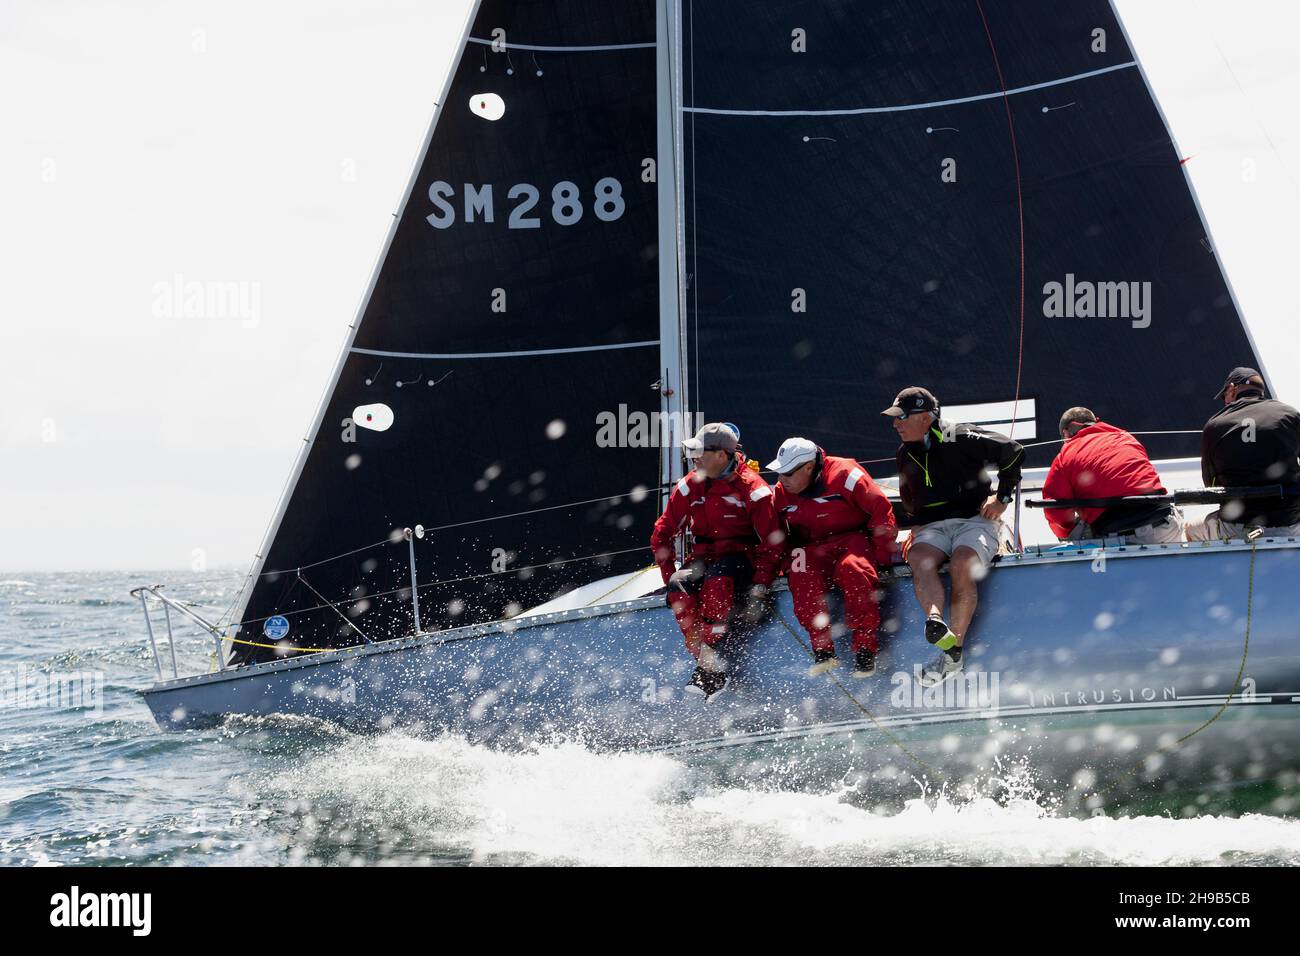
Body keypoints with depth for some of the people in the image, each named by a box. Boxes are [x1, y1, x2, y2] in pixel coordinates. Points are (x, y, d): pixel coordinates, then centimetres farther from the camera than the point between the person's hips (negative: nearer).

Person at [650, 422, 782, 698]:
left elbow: (771, 542, -10)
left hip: (740, 557, -4)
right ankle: (710, 664, -29)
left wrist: (759, 587, -20)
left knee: (716, 578, -38)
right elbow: (663, 533, 8)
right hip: (702, 557, 4)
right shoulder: (689, 486, 3)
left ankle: (712, 648, -35)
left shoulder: (752, 489, -10)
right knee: (679, 588, -29)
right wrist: (670, 577, -3)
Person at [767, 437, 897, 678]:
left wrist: (883, 554, -14)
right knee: (802, 576, -30)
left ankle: (865, 647, -29)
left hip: (854, 539, -4)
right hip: (813, 548, 4)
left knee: (853, 569, -38)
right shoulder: (782, 492, 6)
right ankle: (823, 650, -27)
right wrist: (786, 560, -1)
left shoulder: (843, 474, -13)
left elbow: (881, 509, -12)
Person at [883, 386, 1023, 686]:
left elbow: (1013, 452, -3)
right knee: (918, 558, -30)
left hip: (974, 521, -5)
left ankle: (954, 651, -34)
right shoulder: (906, 454, 17)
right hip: (932, 528, 5)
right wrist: (914, 527, 19)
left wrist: (1002, 497, -2)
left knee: (962, 564, -34)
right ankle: (935, 620, -55)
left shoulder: (960, 439, -6)